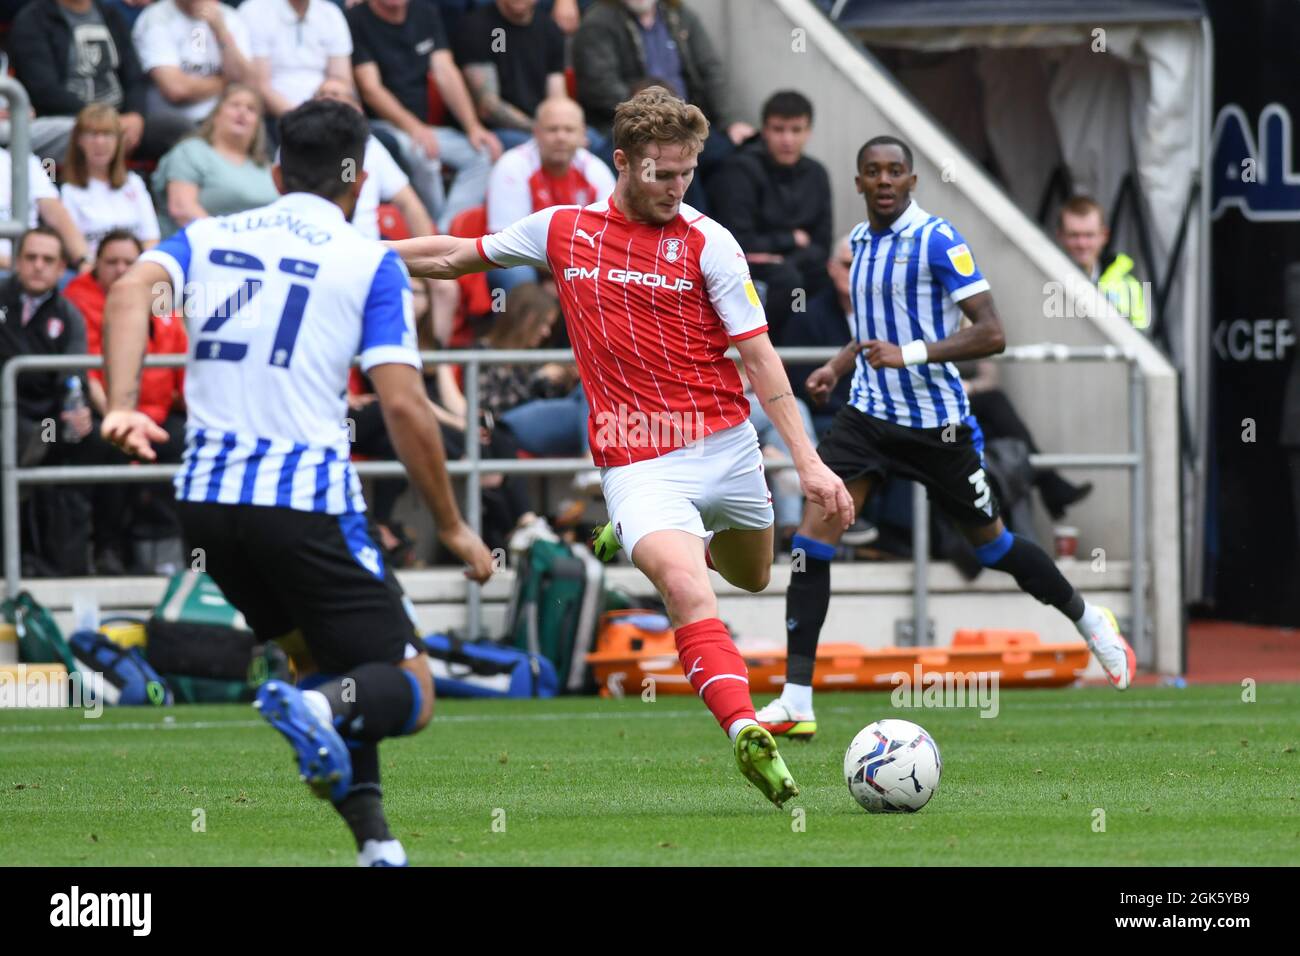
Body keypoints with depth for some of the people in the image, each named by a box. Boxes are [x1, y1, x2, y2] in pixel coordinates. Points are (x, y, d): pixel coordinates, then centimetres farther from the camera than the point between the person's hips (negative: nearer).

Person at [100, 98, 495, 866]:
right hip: (308, 498, -5)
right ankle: (324, 708, -32)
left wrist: (122, 405, -18)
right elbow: (403, 404, -7)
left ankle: (373, 837, 13)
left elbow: (131, 291, -7)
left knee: (320, 653, 27)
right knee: (410, 692, 2)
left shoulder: (207, 238, 14)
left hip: (208, 495, 5)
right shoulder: (372, 263, 2)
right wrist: (453, 526, 2)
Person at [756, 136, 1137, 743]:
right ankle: (795, 702, -13)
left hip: (936, 421, -5)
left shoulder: (937, 240, -13)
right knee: (814, 533, -12)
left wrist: (911, 353, -28)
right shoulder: (859, 240, 10)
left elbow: (991, 333, -19)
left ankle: (1091, 622, 39)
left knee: (990, 543, 10)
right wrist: (839, 365, 11)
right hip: (869, 413, 5)